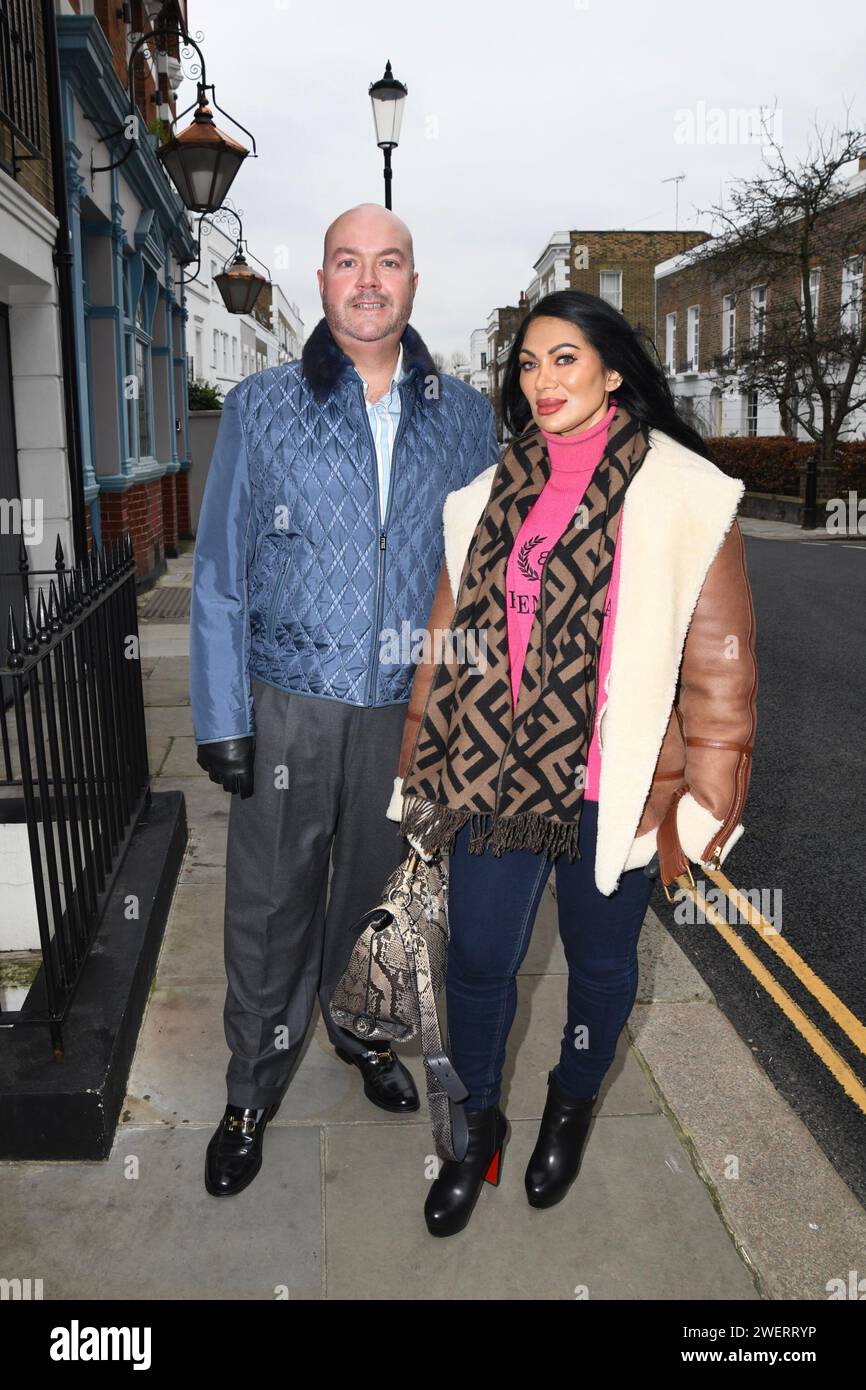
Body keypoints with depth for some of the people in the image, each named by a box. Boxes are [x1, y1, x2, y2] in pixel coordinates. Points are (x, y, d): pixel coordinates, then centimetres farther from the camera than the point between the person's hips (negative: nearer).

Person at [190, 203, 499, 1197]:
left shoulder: (465, 418, 3)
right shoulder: (260, 407, -2)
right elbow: (219, 569, -2)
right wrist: (221, 715, -7)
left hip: (408, 706, 2)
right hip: (288, 704, -1)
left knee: (376, 887, 19)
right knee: (269, 903, 7)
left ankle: (361, 1029, 46)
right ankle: (252, 1095, 29)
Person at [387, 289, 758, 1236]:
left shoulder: (681, 494, -7)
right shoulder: (494, 493, 6)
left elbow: (718, 666, -7)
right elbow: (452, 639, 9)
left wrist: (701, 810, -8)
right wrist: (426, 767, 10)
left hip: (612, 789, -3)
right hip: (496, 774, 3)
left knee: (599, 960, 16)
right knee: (477, 959, 9)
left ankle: (571, 1106, 45)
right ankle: (481, 1129, 37)